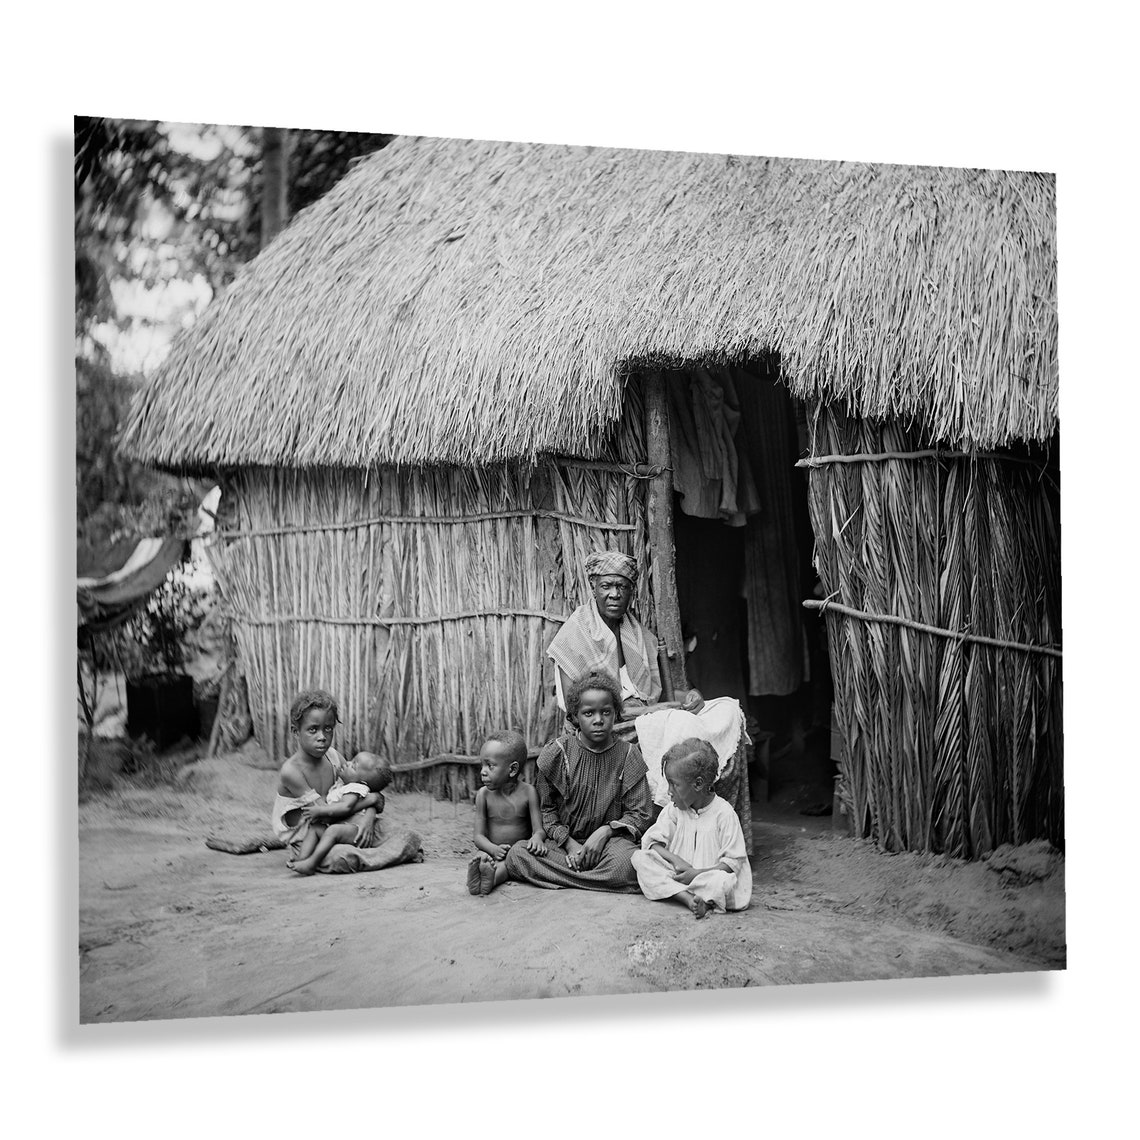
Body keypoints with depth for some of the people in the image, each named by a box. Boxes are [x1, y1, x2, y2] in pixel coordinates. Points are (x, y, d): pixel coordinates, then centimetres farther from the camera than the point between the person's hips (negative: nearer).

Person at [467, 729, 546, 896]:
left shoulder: (528, 792, -2)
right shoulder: (484, 794, 1)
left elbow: (539, 828, -5)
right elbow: (479, 836, 0)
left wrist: (537, 837, -32)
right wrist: (494, 849, -23)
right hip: (494, 851, 1)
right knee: (481, 857, -30)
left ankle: (493, 878, -58)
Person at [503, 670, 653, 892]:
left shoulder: (627, 755, -1)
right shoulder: (556, 753, 0)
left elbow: (639, 814, 0)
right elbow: (545, 808, 6)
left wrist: (605, 831, -16)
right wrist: (568, 843, -9)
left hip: (610, 840, 1)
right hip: (564, 840, -1)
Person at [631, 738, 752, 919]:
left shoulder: (723, 814, -7)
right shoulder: (674, 810, 7)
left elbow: (733, 861, -9)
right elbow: (653, 841, 0)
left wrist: (697, 873, -20)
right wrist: (676, 860, -19)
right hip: (680, 874, 5)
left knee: (722, 882, -39)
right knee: (640, 858, -21)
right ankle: (688, 899, -33)